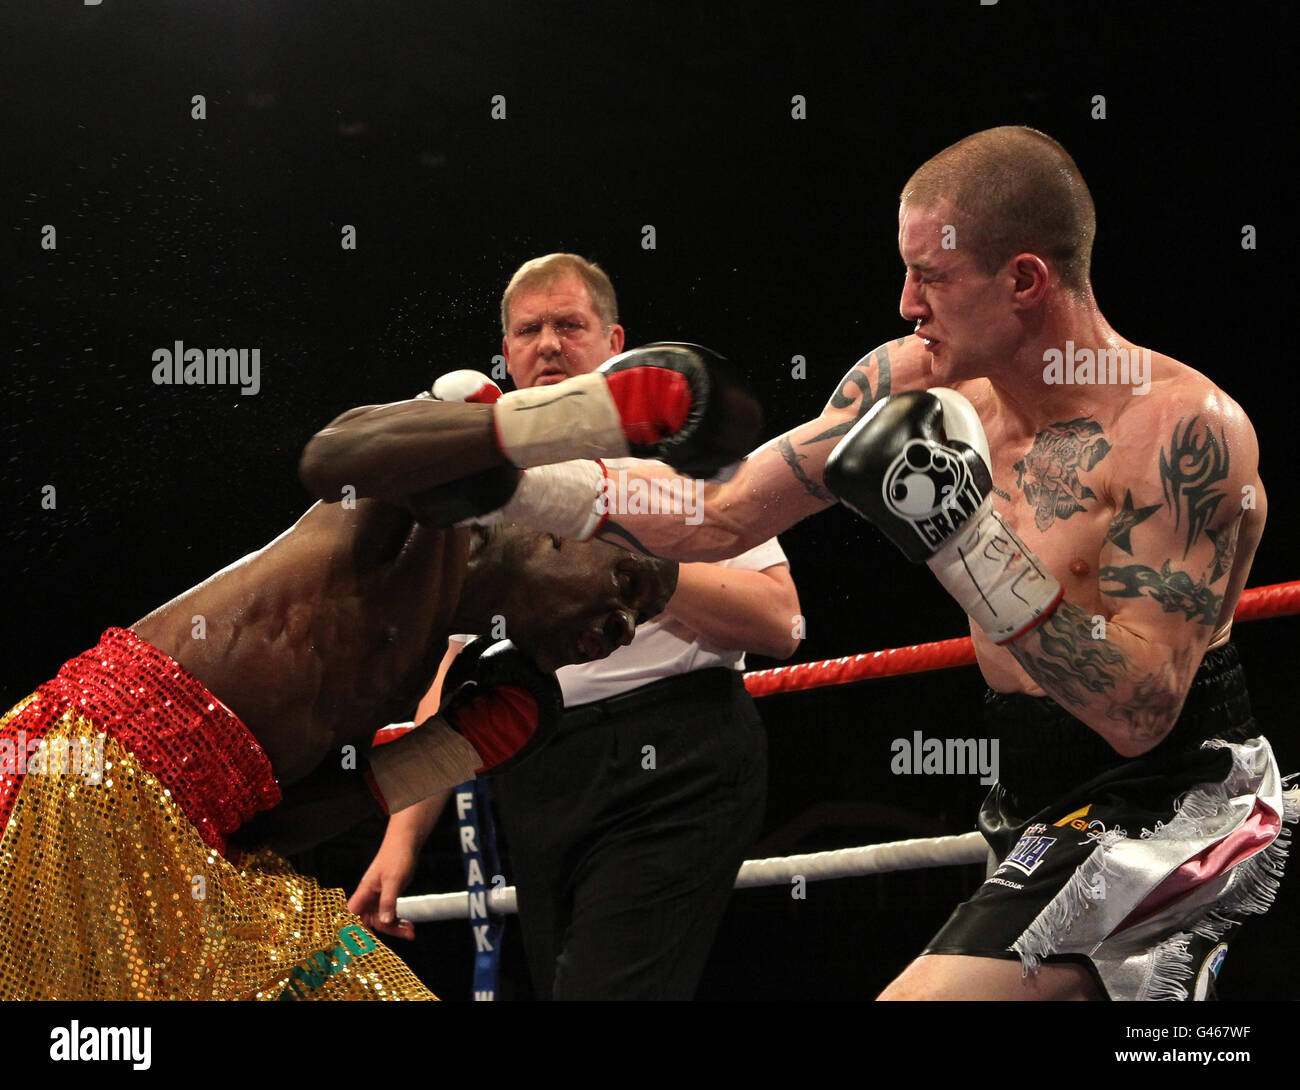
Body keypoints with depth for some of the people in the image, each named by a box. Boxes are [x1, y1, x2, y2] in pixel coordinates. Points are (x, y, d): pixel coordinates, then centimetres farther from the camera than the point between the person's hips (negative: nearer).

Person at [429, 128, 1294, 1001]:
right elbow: (720, 519, 8)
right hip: (1045, 810, 8)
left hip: (1162, 822, -8)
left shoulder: (1185, 428, -20)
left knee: (927, 996, -21)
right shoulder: (917, 381, 1)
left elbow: (1140, 712, -26)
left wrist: (969, 543, -31)